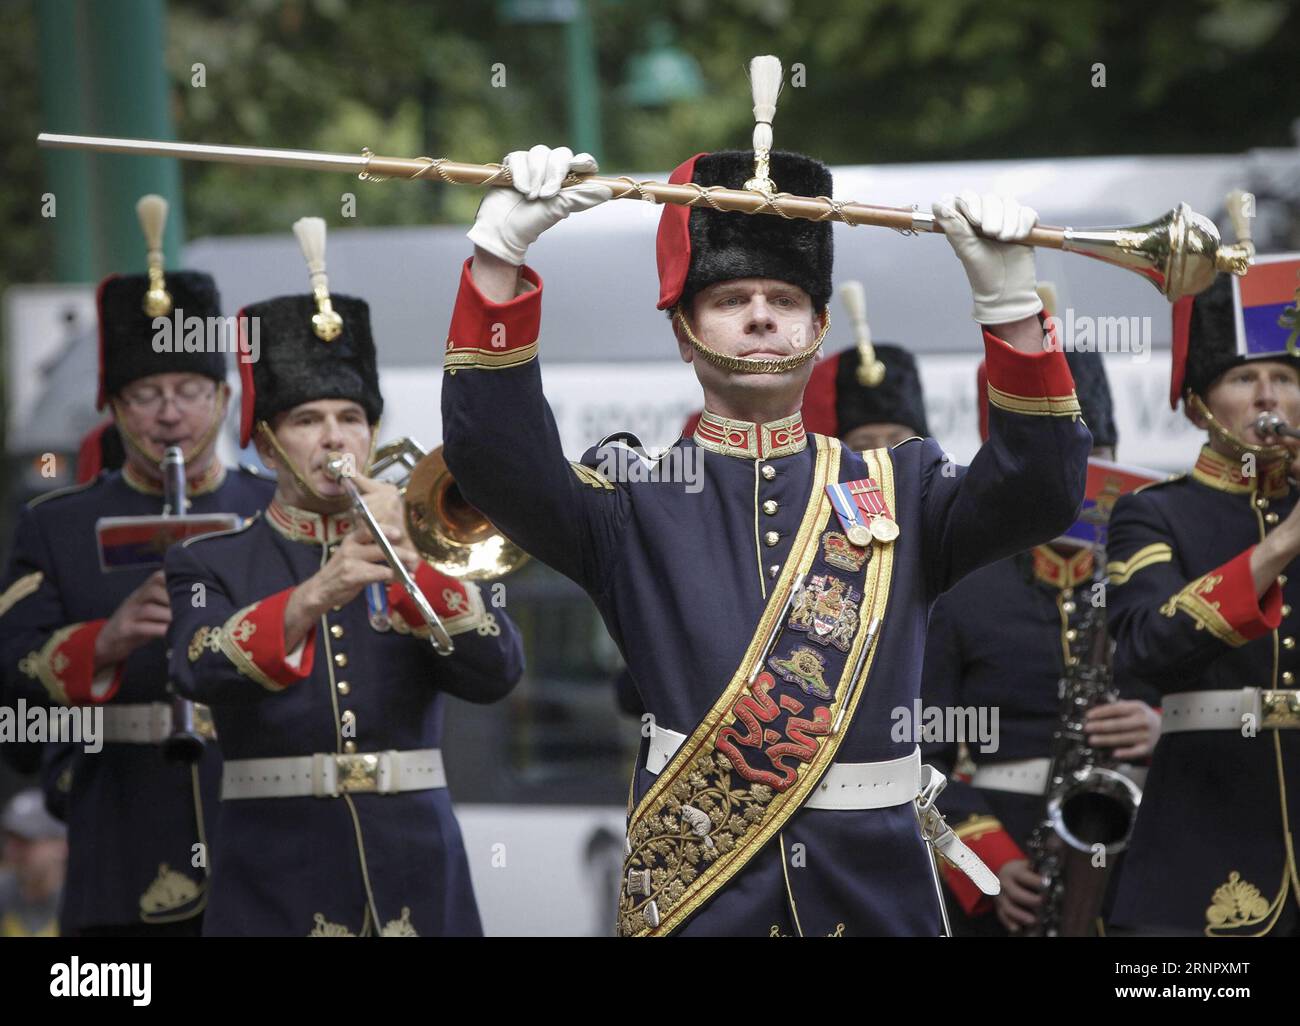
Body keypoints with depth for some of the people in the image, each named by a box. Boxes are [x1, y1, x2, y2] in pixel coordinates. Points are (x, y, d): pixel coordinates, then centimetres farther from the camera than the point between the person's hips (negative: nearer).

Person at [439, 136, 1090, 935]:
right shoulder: (634, 497, 6)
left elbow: (1039, 493, -5)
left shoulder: (899, 489, 11)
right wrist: (500, 250, -18)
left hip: (877, 890, 2)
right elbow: (494, 457, -9)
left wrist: (1009, 300, -17)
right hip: (692, 890, -2)